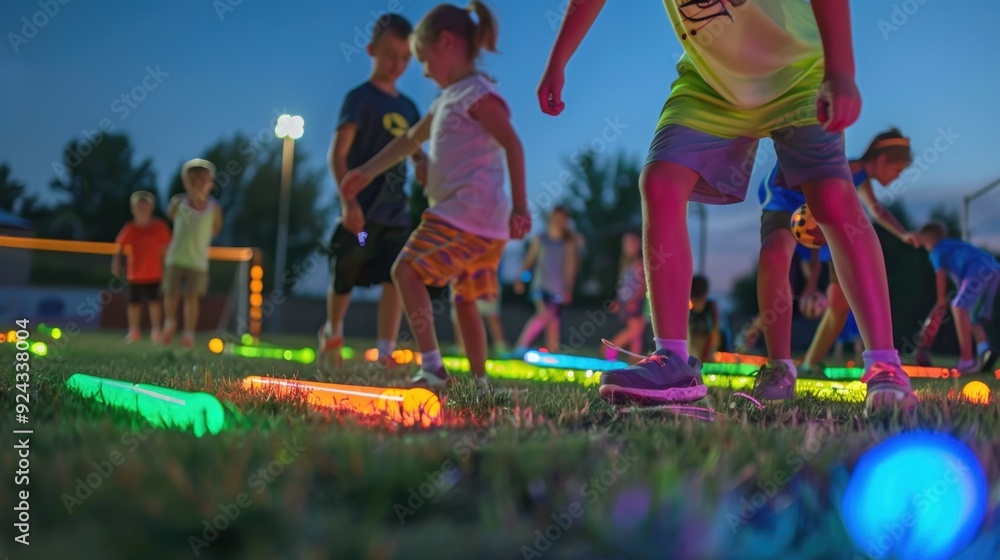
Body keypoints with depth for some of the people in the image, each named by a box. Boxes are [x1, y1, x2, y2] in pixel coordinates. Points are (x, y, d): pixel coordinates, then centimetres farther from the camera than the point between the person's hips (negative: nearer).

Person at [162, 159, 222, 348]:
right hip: (176, 259, 1)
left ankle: (189, 334, 6)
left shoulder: (214, 208, -7)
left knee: (192, 296, -3)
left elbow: (215, 230, 7)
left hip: (198, 260, -1)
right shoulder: (178, 203, -8)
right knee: (170, 293, 3)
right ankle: (170, 322, 30)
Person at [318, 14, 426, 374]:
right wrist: (348, 202, -27)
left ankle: (385, 356, -8)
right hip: (361, 211, -5)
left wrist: (423, 167, -5)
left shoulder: (408, 107, 11)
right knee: (343, 283, 9)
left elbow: (416, 153, 20)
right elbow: (338, 153, -16)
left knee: (396, 280, -9)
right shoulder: (360, 97, -8)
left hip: (396, 213, 5)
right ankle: (332, 334, 36)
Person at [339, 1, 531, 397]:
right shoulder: (447, 99, 21)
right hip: (480, 222, 10)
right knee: (463, 300, 14)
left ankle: (432, 366, -19)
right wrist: (368, 171, 30)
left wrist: (520, 206, -23)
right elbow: (411, 139, 30)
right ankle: (481, 383, 18)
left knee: (406, 270, -14)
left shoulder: (477, 94, -9)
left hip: (468, 213, -10)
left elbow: (512, 144, -17)